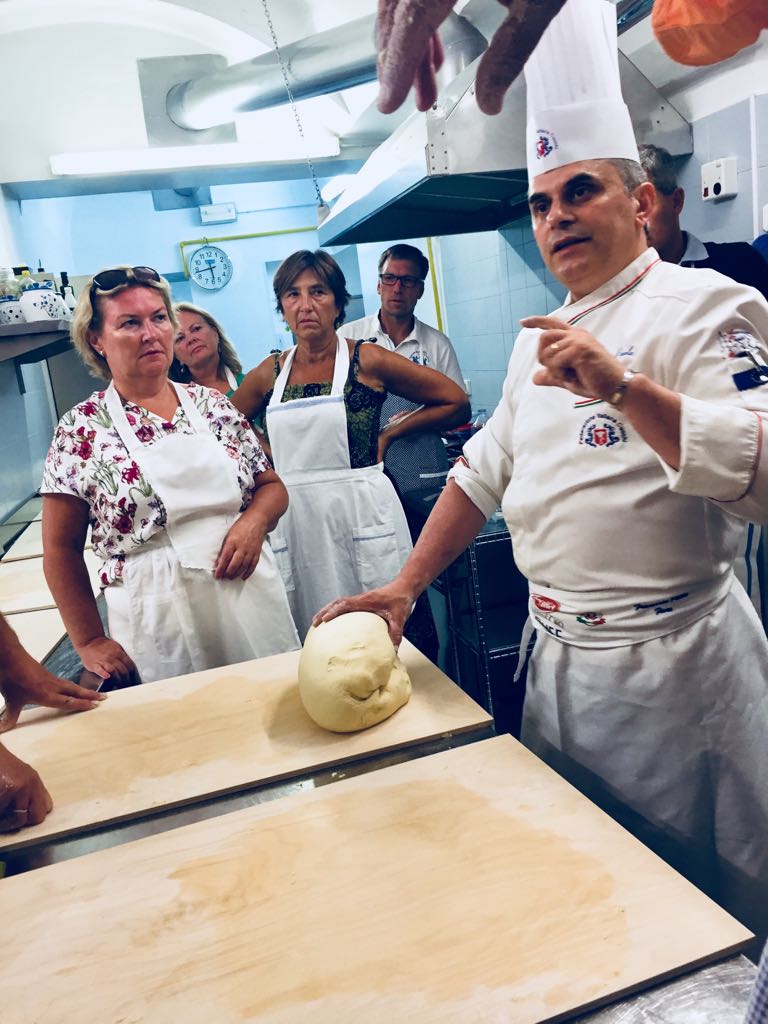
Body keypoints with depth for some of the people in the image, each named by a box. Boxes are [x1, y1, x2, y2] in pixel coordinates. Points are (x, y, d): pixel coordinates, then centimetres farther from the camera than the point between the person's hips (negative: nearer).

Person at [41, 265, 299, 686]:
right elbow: (61, 548, 0)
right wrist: (90, 642, -3)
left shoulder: (212, 403, 6)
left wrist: (254, 520, -10)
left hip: (252, 598, 3)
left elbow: (272, 486, 11)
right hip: (159, 624, -3)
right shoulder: (81, 430, -3)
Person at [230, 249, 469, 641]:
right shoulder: (270, 373, 7)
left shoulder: (367, 361, -1)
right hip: (294, 520, 3)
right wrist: (266, 456, 7)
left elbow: (455, 401, 3)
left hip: (362, 515, -3)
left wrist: (389, 435, 2)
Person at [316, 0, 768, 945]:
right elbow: (487, 468, 15)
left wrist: (623, 388, -33)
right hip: (557, 655, 7)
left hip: (670, 661, -7)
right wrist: (405, 588, 11)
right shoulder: (540, 337, 12)